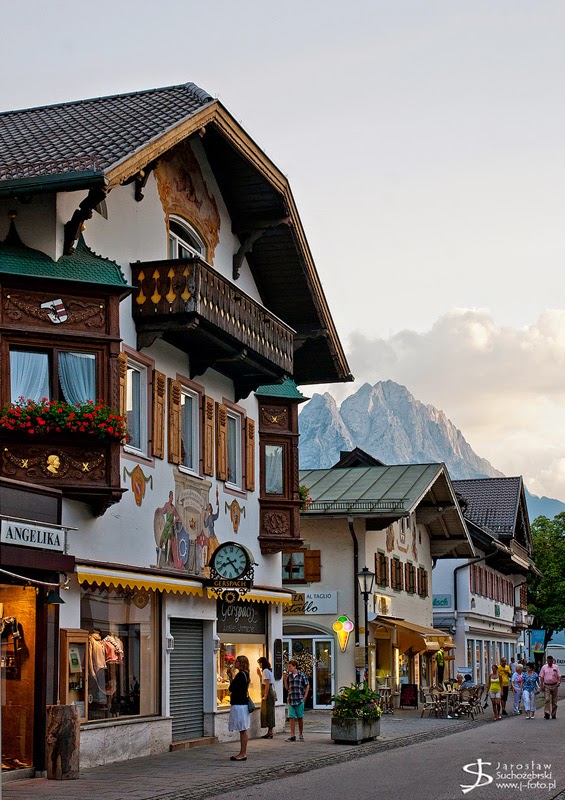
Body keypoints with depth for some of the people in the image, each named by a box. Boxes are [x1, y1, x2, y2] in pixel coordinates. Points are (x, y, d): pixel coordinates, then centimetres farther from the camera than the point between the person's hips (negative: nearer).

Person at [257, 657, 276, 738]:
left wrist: (265, 696, -20)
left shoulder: (266, 671, -13)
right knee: (269, 712, 11)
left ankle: (270, 732, -6)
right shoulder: (268, 670, 17)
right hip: (271, 691, 10)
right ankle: (270, 732, 13)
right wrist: (259, 674, 20)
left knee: (268, 711, -7)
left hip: (268, 692, -10)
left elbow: (267, 684, -19)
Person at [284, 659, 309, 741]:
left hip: (300, 700, -3)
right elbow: (287, 688, 13)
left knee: (300, 717, 5)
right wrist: (285, 680, -1)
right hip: (291, 699, 3)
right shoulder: (288, 675, 9)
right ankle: (292, 735, 1)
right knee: (292, 717, -1)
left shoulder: (302, 675, -2)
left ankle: (301, 735, 18)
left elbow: (307, 686, 4)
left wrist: (305, 697, -3)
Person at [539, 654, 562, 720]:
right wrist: (541, 685, -4)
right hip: (547, 686, -2)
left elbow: (559, 676, 4)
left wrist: (559, 682, -14)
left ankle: (553, 714, 16)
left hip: (554, 685, 2)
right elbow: (541, 677, 4)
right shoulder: (544, 667, 4)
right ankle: (546, 713, -19)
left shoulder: (556, 667, 5)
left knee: (554, 701, 7)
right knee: (547, 699, -13)